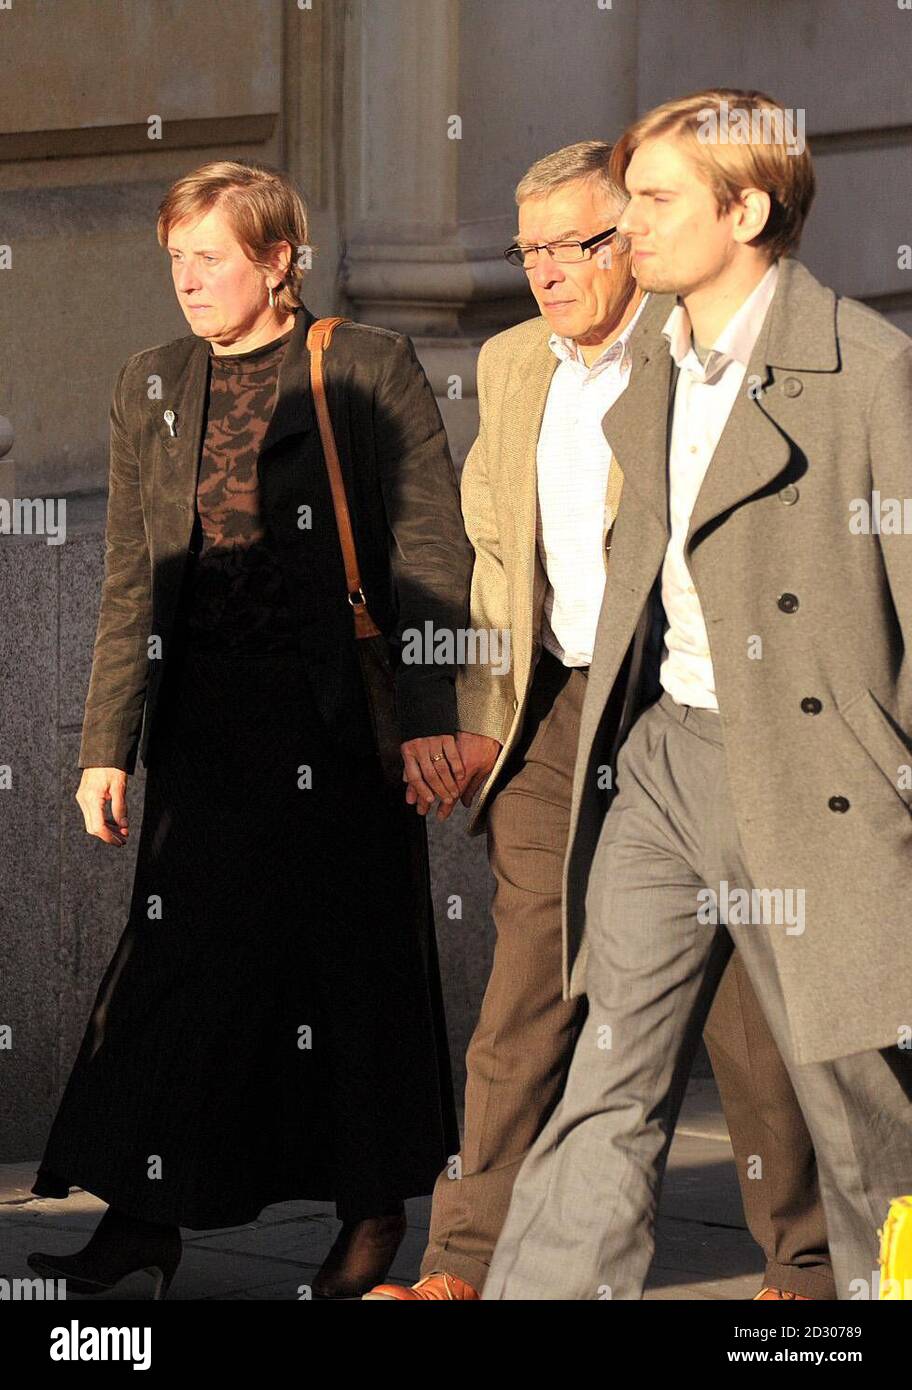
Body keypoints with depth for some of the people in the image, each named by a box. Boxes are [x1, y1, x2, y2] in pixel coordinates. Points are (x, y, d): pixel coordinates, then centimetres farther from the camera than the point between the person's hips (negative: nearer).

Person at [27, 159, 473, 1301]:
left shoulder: (371, 370, 0)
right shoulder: (151, 387, 12)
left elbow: (431, 550, -2)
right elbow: (131, 582, 13)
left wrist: (429, 714, -10)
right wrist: (107, 742, 7)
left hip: (344, 720, -3)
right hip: (209, 723, 3)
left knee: (359, 960, 3)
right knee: (178, 958, 0)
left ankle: (372, 1208, 17)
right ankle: (146, 1215, 6)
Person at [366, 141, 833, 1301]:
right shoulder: (509, 366, 13)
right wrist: (480, 716, 15)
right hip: (557, 716, 5)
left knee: (747, 1008, 2)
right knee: (525, 996, 1)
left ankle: (805, 1265, 15)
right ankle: (465, 1268, 2)